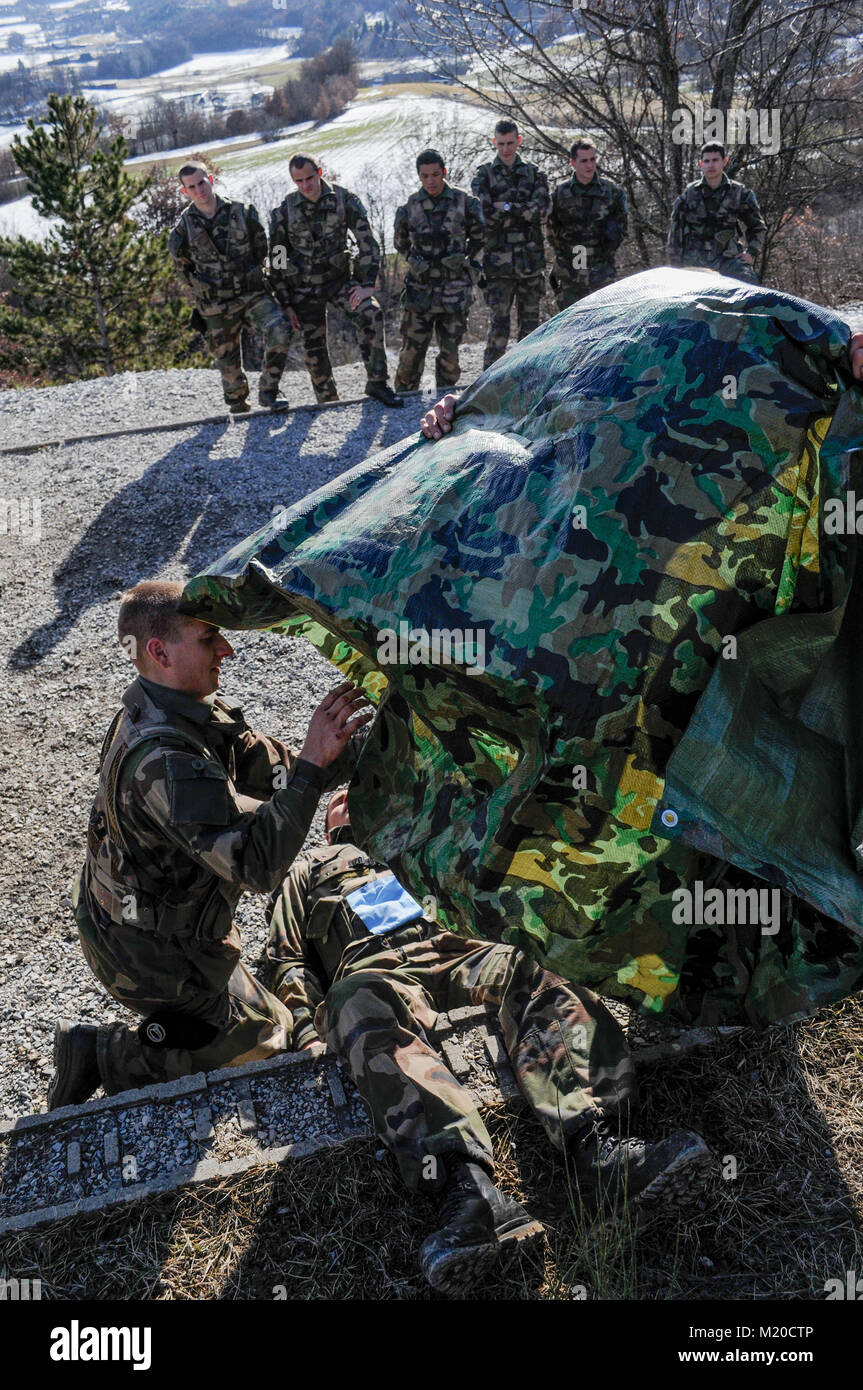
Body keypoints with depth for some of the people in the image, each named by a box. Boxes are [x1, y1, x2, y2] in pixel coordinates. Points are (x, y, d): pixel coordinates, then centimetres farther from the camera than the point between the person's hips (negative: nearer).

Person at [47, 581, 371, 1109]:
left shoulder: (191, 711, -6)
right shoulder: (164, 758, -36)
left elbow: (272, 772, -4)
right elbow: (258, 864, -40)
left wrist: (349, 746, -17)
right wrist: (312, 762, -41)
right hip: (153, 953, -9)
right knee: (263, 1035, 11)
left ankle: (98, 1053, 23)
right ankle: (113, 1057, 9)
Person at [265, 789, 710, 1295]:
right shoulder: (308, 870, 35)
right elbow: (289, 961, 23)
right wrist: (309, 1030, 2)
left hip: (446, 950, 3)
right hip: (372, 970, -3)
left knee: (529, 973, -29)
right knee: (363, 1011, -39)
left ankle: (596, 1144, -48)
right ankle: (466, 1186, -59)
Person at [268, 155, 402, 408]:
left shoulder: (344, 199, -5)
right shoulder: (284, 211, -4)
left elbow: (367, 242, -3)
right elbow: (276, 261, 1)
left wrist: (367, 283, -12)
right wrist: (285, 304, -2)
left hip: (340, 278, 0)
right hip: (304, 287, 0)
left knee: (371, 313, -25)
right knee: (314, 348, -1)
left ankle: (377, 383, -18)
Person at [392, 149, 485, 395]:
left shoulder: (464, 203, 0)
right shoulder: (410, 208, 1)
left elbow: (478, 239, 13)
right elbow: (401, 244, 17)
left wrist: (472, 268, 5)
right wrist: (417, 261, 7)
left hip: (454, 290, 0)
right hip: (420, 289, 0)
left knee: (450, 352, 3)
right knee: (412, 349, 0)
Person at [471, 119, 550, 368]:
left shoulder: (534, 173, 11)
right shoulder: (484, 175, 6)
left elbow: (542, 210, -5)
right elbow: (484, 214, -9)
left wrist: (507, 207, -12)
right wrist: (524, 210, -7)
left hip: (531, 260, 3)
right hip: (499, 261, -3)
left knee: (530, 322, 7)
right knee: (499, 323, -7)